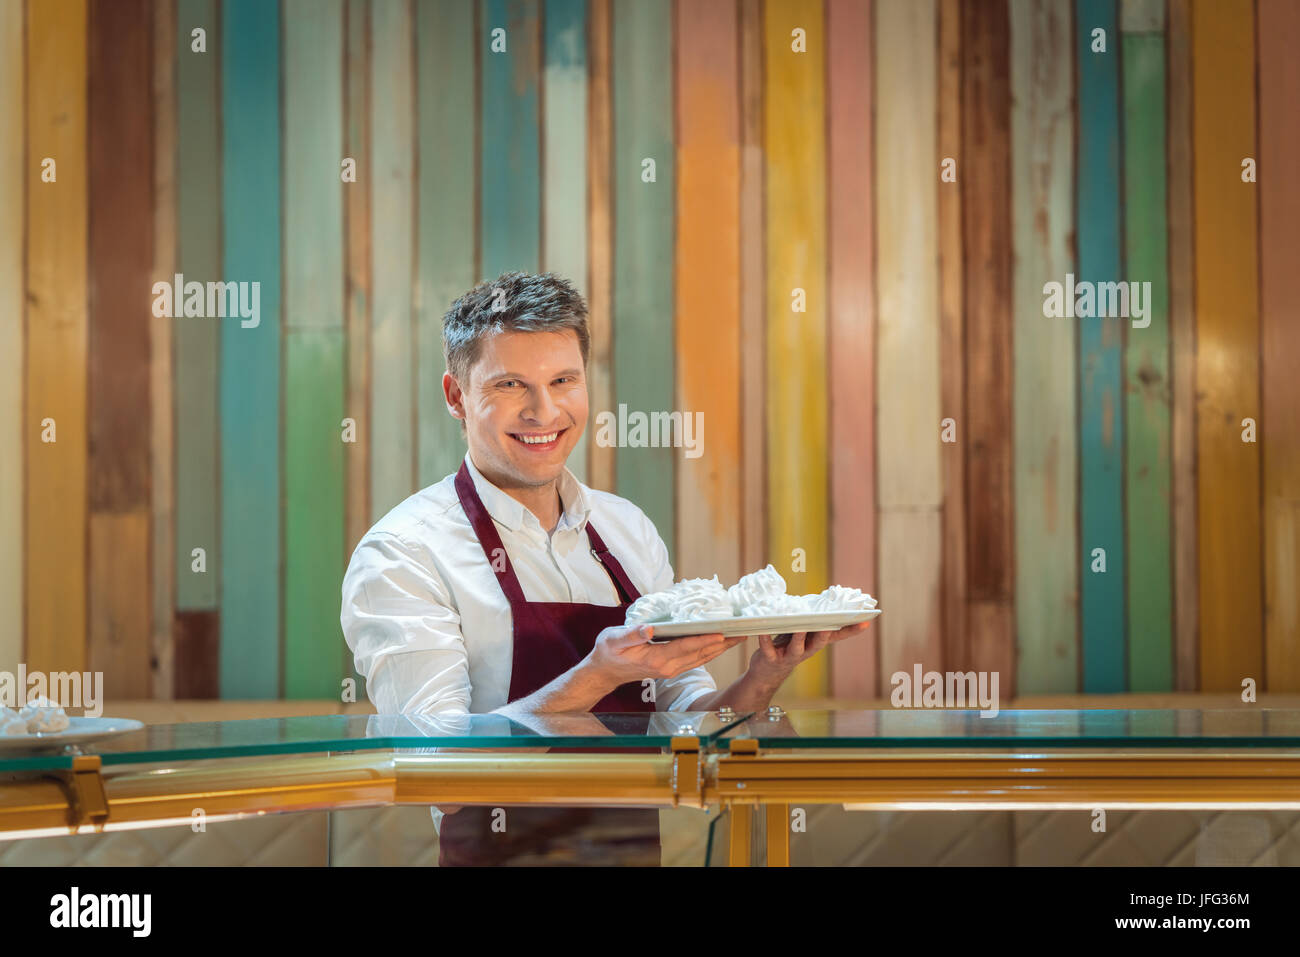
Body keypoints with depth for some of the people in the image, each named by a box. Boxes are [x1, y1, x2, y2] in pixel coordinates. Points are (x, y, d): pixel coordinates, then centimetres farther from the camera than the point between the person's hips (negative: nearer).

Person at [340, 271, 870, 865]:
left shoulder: (629, 530, 13)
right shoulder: (401, 554, -4)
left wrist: (765, 678, -5)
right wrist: (601, 675, -24)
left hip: (645, 851, 5)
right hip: (501, 858, -5)